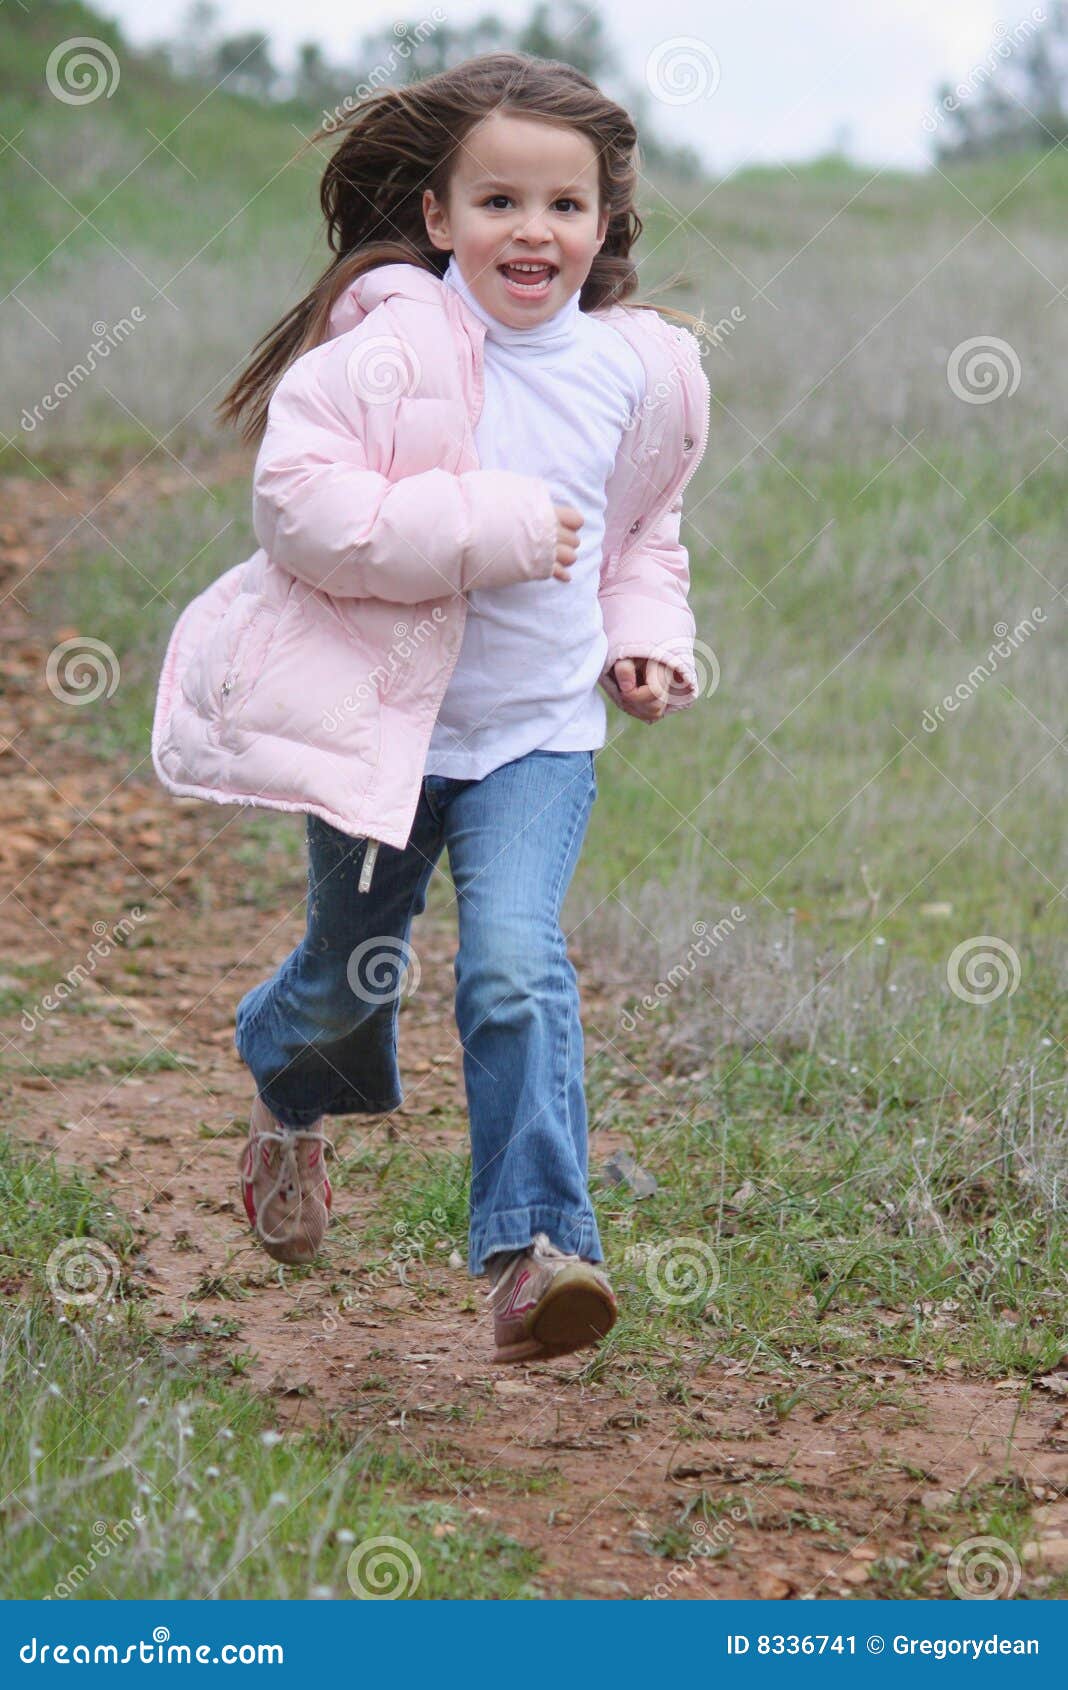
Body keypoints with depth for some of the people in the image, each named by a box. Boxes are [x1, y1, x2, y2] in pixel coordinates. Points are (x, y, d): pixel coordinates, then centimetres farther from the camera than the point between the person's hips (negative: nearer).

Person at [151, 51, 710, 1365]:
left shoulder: (638, 371, 0)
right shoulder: (390, 347, -16)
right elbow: (299, 502, -25)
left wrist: (648, 637, 1)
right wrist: (485, 529, -28)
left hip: (539, 730, 2)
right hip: (378, 716, -2)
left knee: (514, 964, -19)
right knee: (352, 972, 17)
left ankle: (533, 1248, -19)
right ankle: (288, 1098, 53)